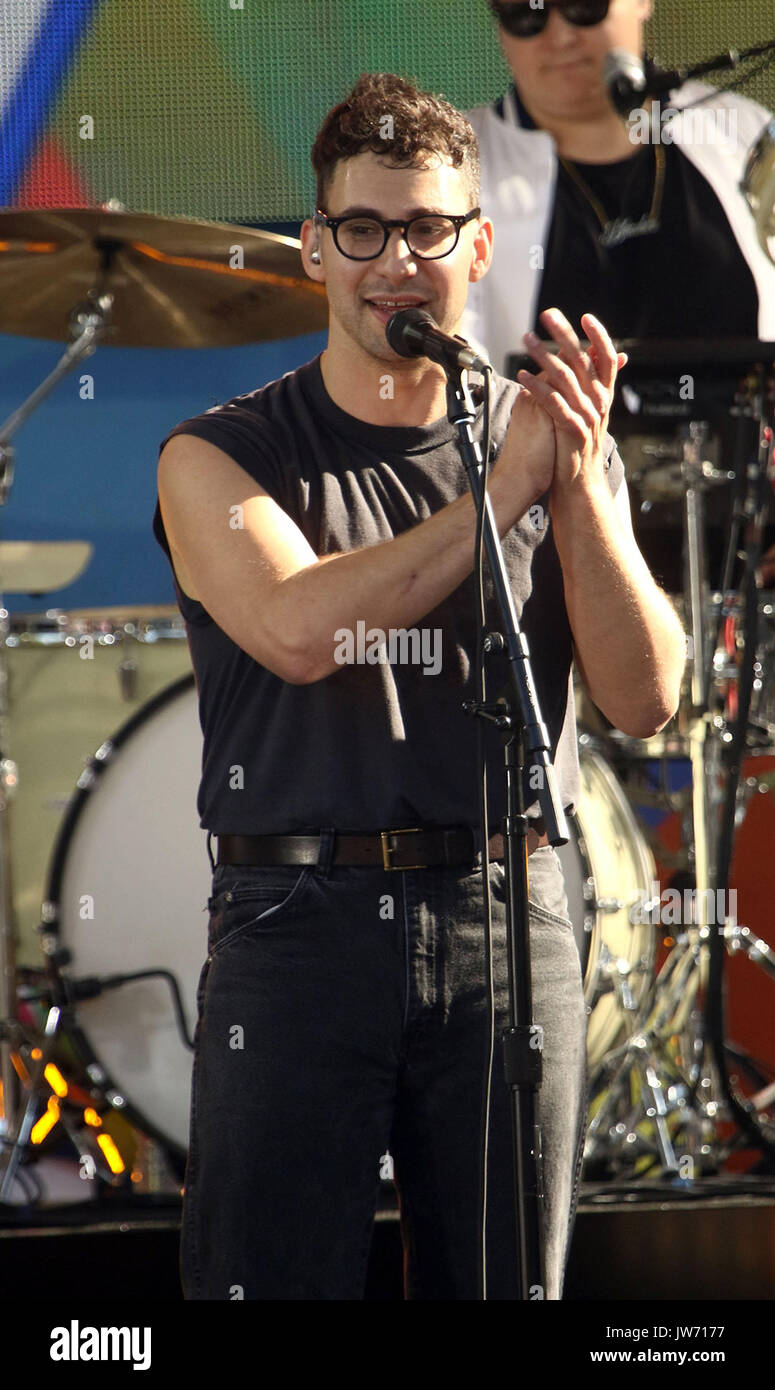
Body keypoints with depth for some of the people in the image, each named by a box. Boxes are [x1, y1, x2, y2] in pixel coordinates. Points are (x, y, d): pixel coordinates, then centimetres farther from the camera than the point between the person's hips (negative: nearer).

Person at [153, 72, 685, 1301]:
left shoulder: (552, 450, 12)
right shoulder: (219, 458, 5)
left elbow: (646, 698, 2)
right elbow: (298, 630, -15)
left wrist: (579, 482, -11)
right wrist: (505, 488, -13)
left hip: (507, 924, 2)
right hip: (298, 923, -2)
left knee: (503, 1286, 5)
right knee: (269, 1282, -3)